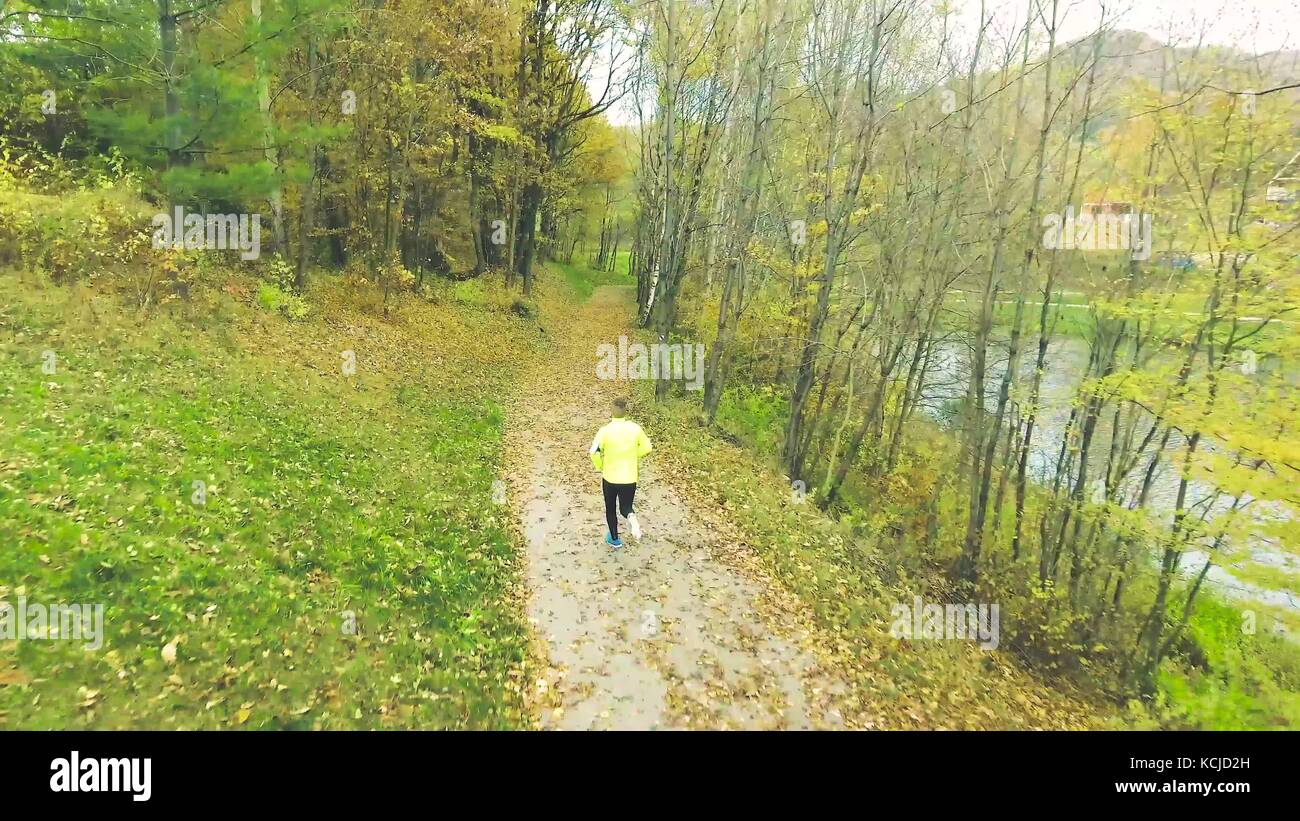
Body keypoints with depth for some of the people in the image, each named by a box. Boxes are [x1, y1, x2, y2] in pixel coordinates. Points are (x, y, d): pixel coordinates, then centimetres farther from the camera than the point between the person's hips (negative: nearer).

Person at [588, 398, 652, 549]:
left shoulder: (605, 430, -14)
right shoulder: (635, 428, -6)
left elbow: (594, 452, -18)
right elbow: (647, 447, 4)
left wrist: (600, 467, 1)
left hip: (610, 477, -1)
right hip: (630, 478, 1)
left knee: (610, 509, 21)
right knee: (625, 508, 16)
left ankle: (614, 539, 33)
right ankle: (631, 517, -19)